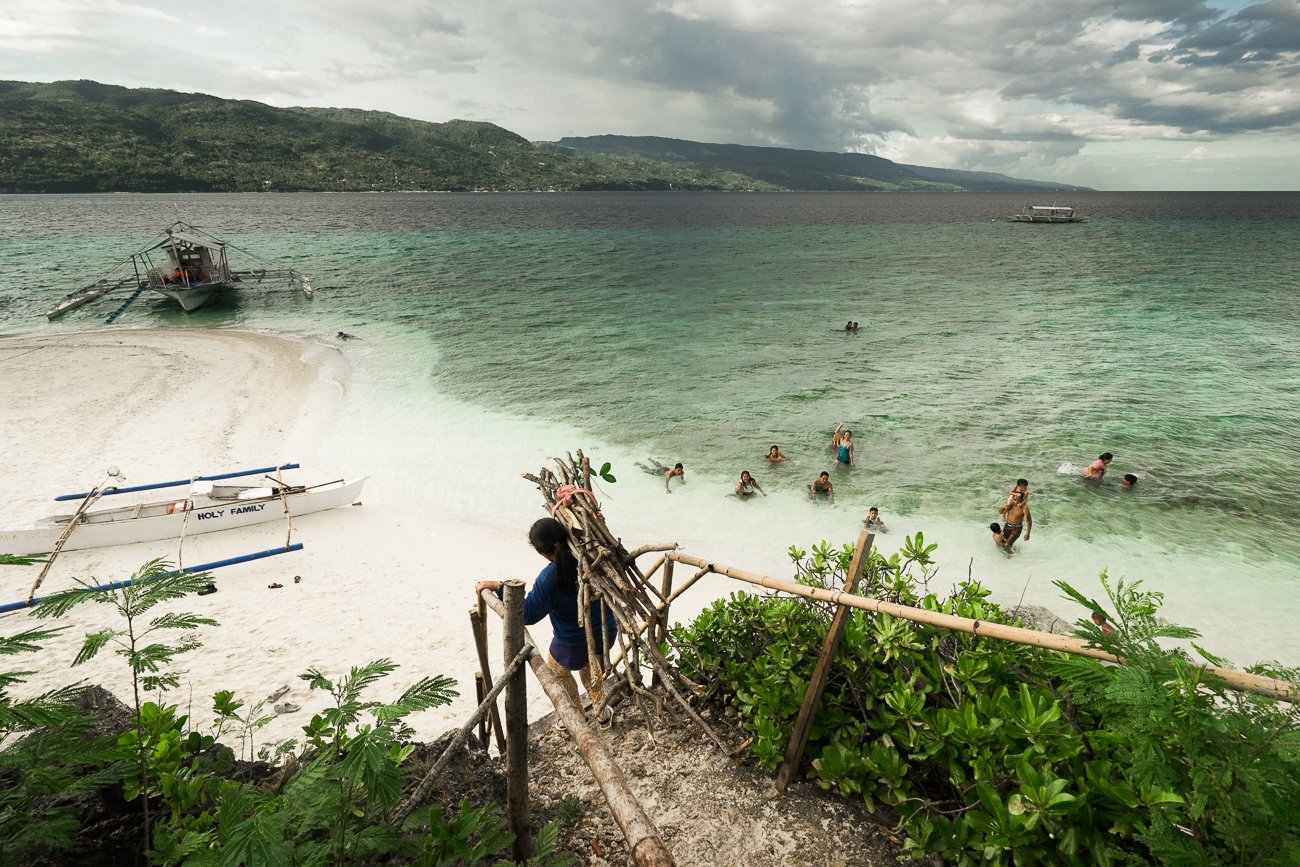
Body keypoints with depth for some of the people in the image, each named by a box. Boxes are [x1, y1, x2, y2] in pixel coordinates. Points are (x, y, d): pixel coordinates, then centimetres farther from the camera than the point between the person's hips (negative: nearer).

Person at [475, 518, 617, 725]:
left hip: (573, 648, -4)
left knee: (559, 672, 31)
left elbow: (528, 614, -23)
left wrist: (498, 587, -21)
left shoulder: (549, 579, -31)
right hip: (607, 634, 5)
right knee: (587, 663, 38)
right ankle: (603, 713, 45)